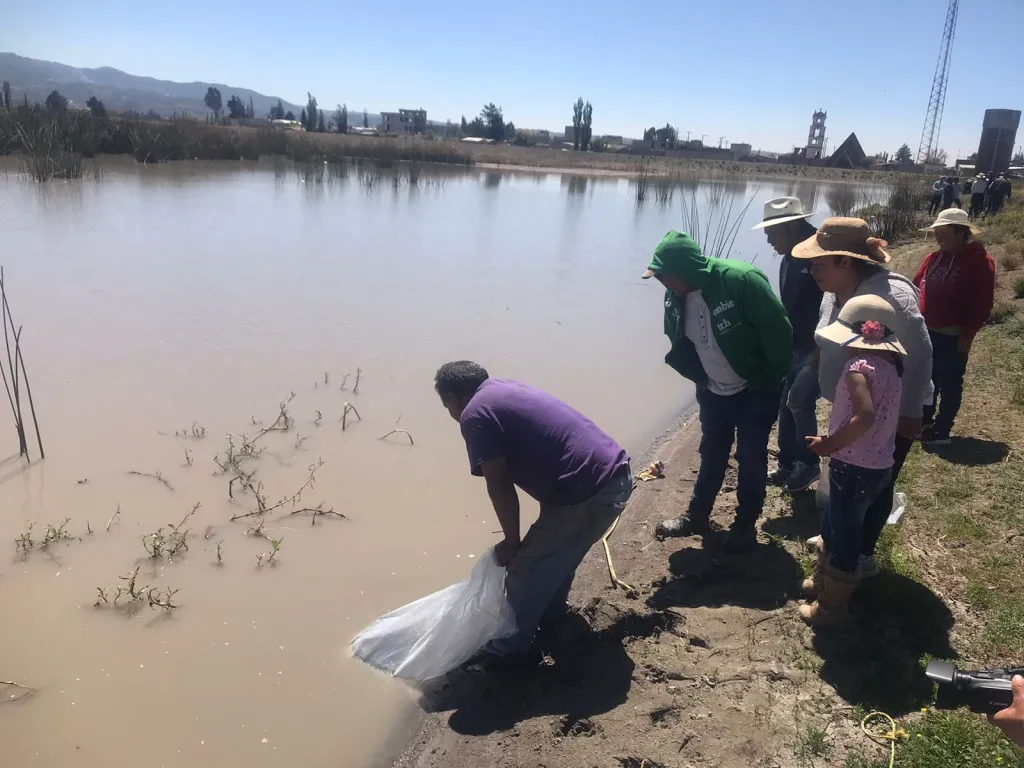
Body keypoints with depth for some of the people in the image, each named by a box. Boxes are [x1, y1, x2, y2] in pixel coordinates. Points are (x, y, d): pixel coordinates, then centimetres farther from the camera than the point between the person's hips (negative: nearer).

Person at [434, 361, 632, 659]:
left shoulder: (475, 414, -6)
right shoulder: (509, 389, 21)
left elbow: (499, 486, -10)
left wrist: (512, 541, 6)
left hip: (588, 495, -9)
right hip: (617, 475, 9)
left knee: (526, 572, 12)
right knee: (561, 553, 32)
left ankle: (514, 642, 33)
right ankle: (551, 613, 53)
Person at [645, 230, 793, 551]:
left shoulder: (741, 280, -27)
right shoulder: (675, 298, -8)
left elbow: (778, 330, -21)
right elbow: (679, 344, 9)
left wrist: (771, 380, -16)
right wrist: (699, 378, 4)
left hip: (755, 391, -5)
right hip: (713, 393, 6)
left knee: (751, 458, 8)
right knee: (711, 454, 18)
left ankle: (745, 524, 25)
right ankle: (697, 516, 33)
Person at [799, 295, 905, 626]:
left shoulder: (859, 366, -21)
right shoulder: (889, 366, 8)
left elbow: (865, 416, -33)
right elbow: (877, 415, 11)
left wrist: (830, 444, -19)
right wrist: (836, 441, 9)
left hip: (854, 468, -9)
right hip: (877, 465, 9)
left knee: (844, 535, 6)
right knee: (832, 524, 26)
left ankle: (831, 606, 22)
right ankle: (822, 581, 44)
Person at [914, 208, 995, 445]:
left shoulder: (979, 262, -10)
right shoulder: (933, 258, 8)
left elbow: (982, 303, -13)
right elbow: (916, 288, 11)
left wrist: (968, 334, -15)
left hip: (953, 337, -6)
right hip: (926, 333, 6)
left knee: (949, 383, 4)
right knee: (926, 380, 16)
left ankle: (941, 431, 12)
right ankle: (924, 423, 31)